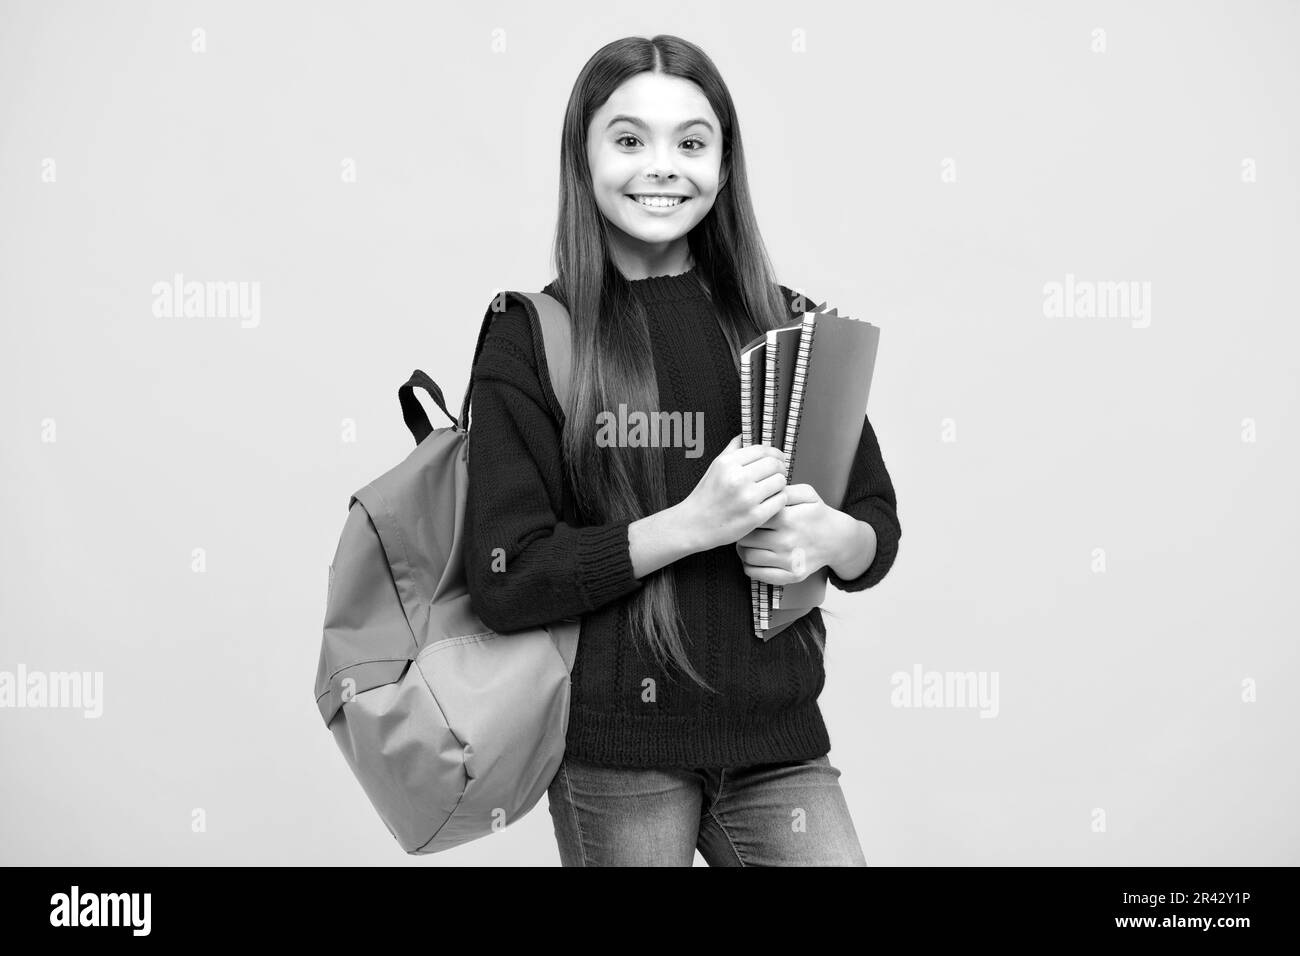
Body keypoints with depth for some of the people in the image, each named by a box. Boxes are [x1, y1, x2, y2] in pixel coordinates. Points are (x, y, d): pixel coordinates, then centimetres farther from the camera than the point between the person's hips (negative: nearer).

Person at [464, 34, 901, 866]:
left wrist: (828, 536, -11)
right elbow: (504, 582, -10)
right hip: (613, 749, -2)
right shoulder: (532, 339, -4)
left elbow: (880, 526, 11)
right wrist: (689, 524, -19)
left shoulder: (785, 323, 6)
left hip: (779, 740, 3)